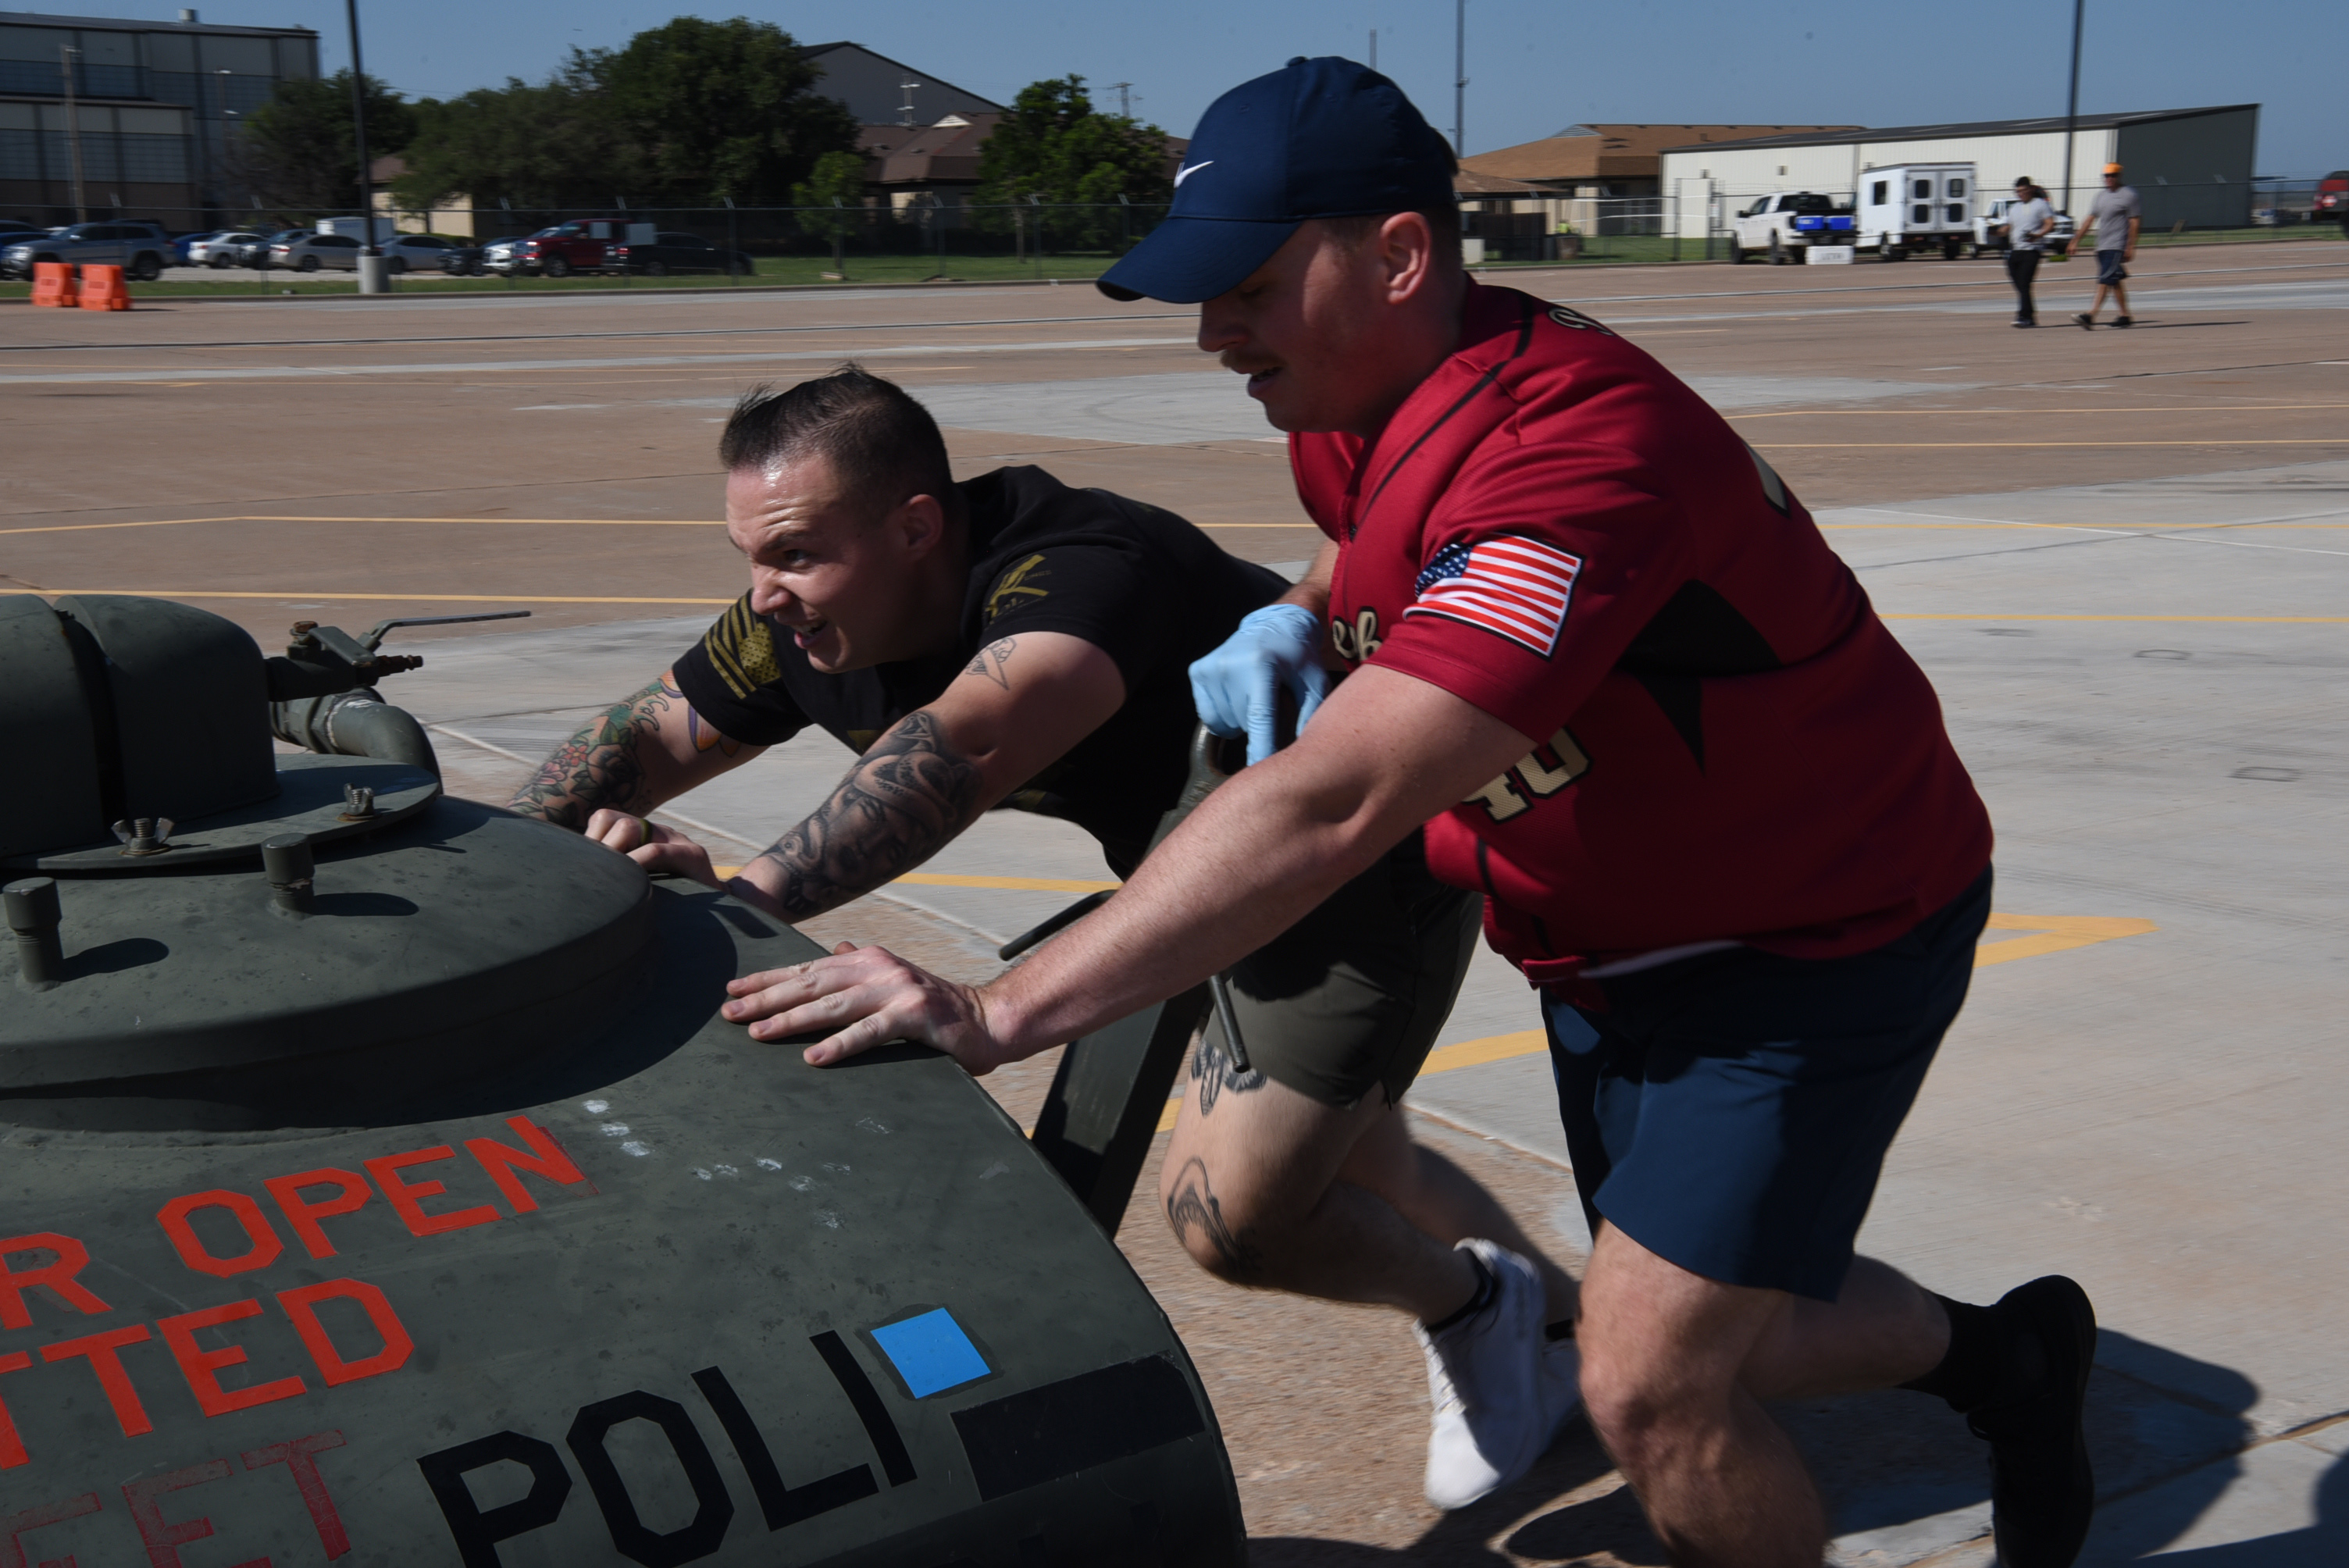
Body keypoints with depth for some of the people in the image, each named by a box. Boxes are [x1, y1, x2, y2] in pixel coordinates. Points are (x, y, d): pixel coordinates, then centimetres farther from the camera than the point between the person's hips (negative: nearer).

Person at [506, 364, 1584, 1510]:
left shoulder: (1081, 571, -37)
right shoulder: (813, 622, -12)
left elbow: (966, 746, -55)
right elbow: (640, 738, -5)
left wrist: (753, 896, -64)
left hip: (1376, 861, -8)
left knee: (1229, 1211, -15)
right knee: (1351, 1168, 23)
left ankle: (1473, 1303, 15)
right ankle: (1558, 1317, 51)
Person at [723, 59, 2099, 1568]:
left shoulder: (1570, 451, -35)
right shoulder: (1356, 420, -5)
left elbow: (1338, 803, -46)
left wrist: (996, 1013, -48)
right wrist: (1302, 625, -4)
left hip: (1815, 937, -9)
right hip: (1616, 937, 9)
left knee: (1650, 1385, -12)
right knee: (1699, 1331, 20)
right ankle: (2002, 1353, 48)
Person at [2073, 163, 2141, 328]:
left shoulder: (2128, 196, -4)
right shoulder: (2101, 196, 17)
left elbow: (2134, 223, -6)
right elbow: (2091, 219, 19)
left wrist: (2130, 247, -12)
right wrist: (2076, 240, 11)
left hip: (2117, 246, -8)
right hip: (2101, 246, 8)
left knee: (2105, 280, -16)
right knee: (2115, 282, 12)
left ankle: (2090, 315, -25)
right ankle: (2124, 316, 19)